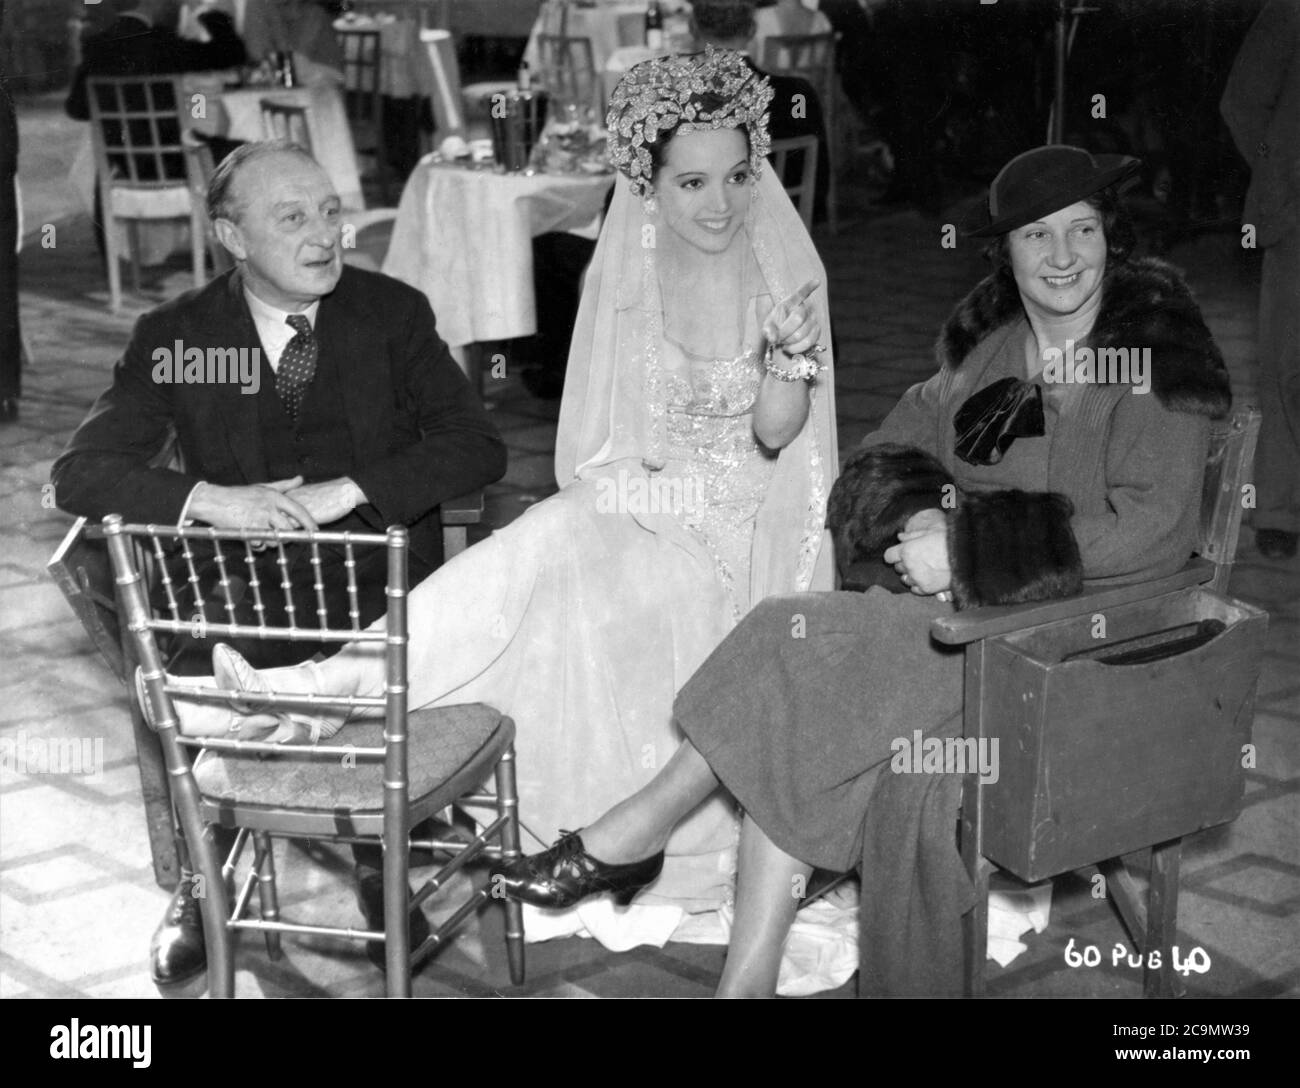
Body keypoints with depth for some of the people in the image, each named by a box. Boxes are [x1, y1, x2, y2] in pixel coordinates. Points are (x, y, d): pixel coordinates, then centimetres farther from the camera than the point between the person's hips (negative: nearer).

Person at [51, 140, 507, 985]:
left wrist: (346, 491, -21)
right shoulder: (178, 336, 1)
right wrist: (208, 499, -24)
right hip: (243, 590, 0)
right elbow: (79, 471, -6)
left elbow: (478, 445, -7)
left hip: (378, 585, 0)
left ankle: (379, 867, 4)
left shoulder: (393, 313, 2)